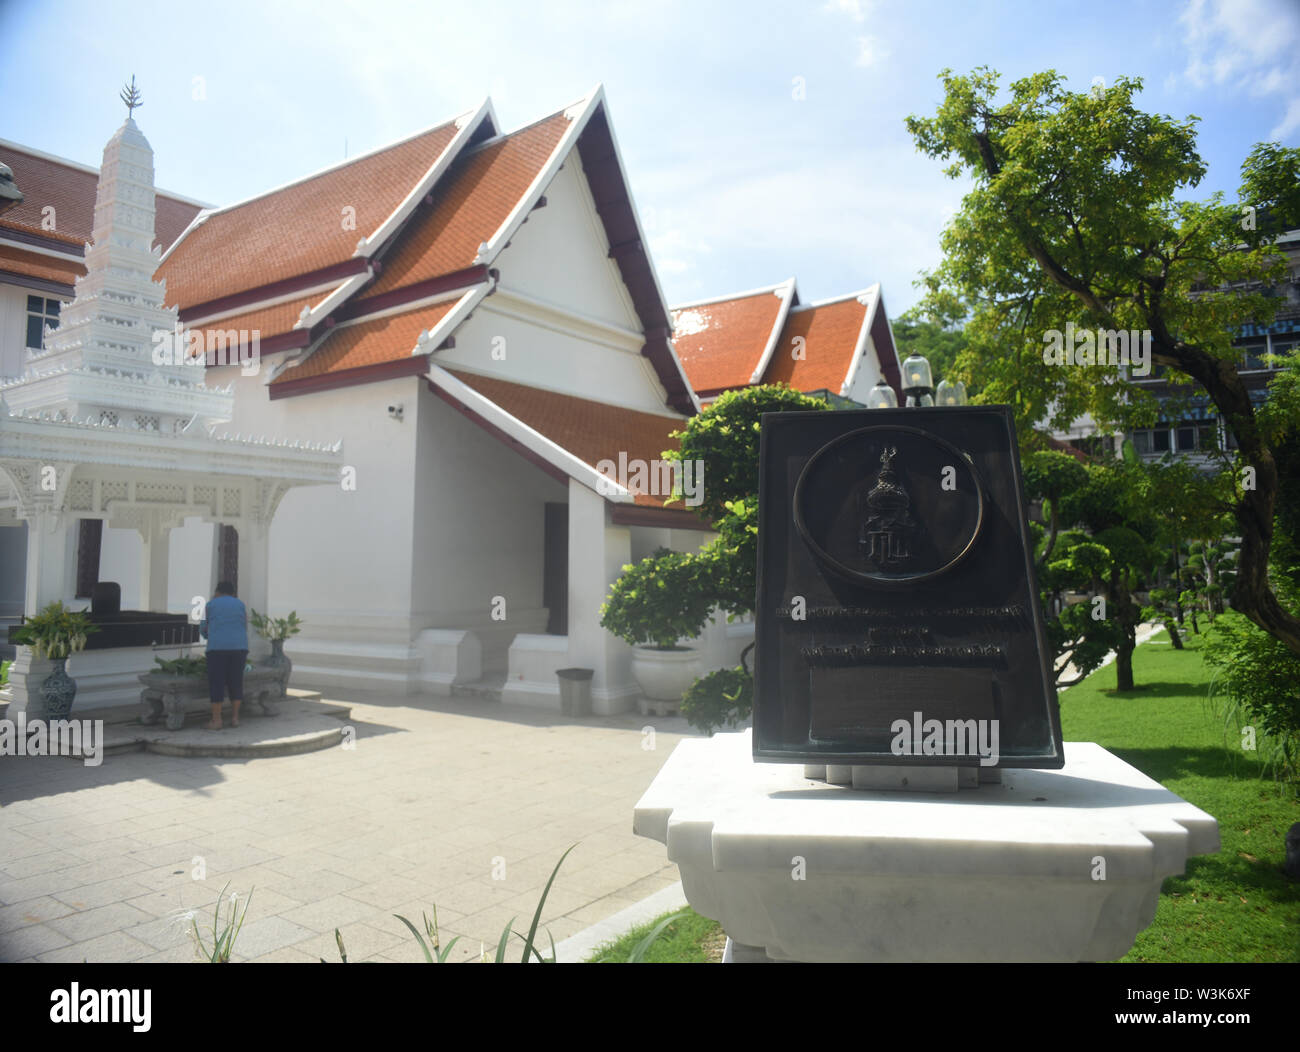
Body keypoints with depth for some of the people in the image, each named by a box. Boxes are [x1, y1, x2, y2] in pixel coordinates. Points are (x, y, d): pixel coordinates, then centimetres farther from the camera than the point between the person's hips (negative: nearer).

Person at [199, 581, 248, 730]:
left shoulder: (210, 605, 10)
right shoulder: (240, 605, 15)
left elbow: (203, 630, 21)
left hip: (217, 647, -2)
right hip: (239, 647, 2)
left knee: (216, 684, 3)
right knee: (236, 683, 11)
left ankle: (216, 721, 3)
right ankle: (235, 718, 12)